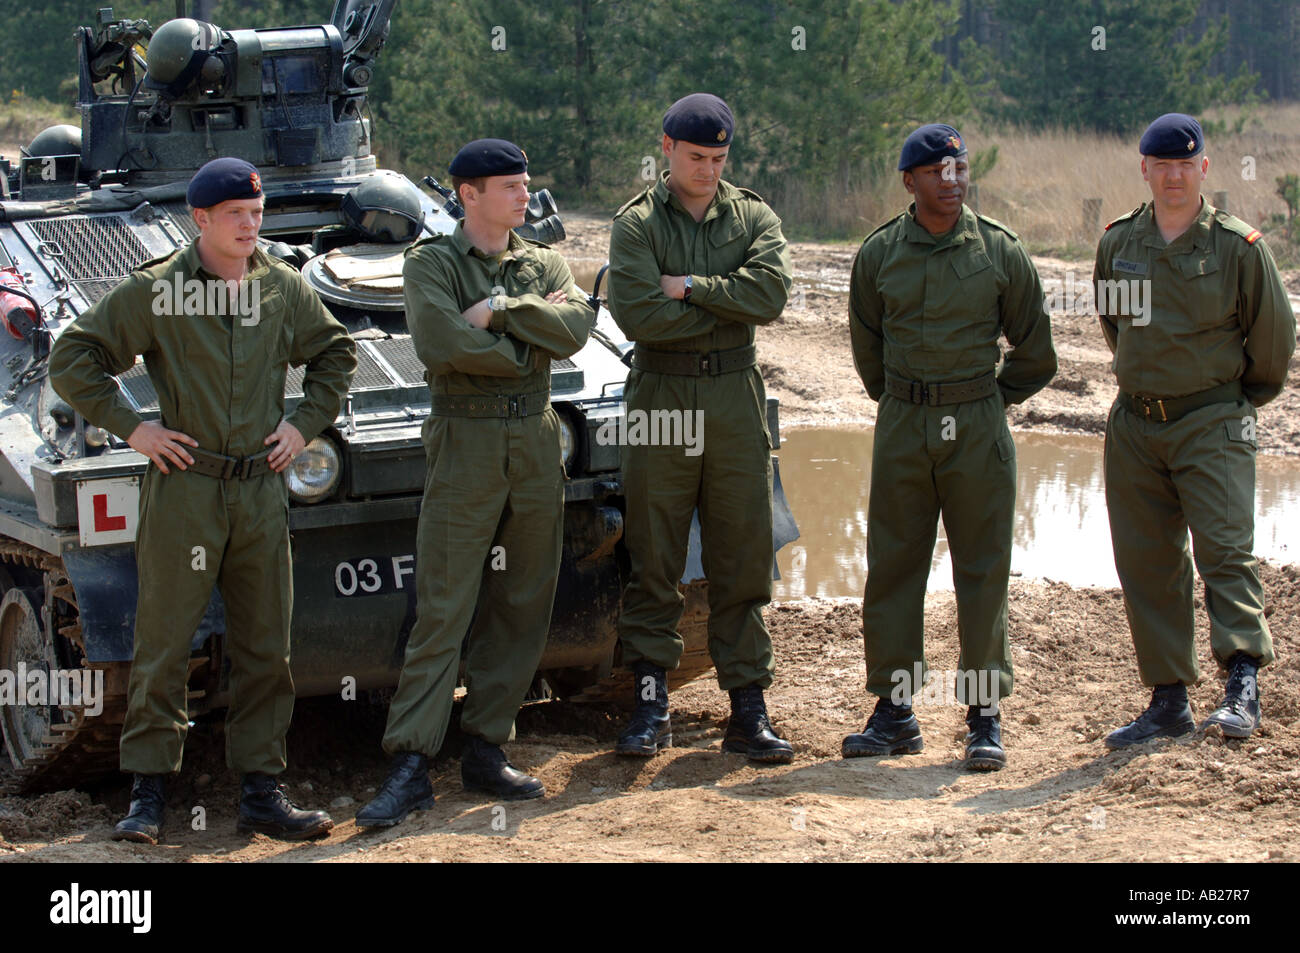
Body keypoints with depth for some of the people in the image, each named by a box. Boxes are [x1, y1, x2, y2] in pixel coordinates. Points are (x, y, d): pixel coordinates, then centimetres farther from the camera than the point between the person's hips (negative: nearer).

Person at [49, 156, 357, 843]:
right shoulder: (154, 289, -3)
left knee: (264, 650, 6)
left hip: (261, 490, 4)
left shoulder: (283, 289, 9)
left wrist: (304, 424, 11)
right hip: (183, 486, -4)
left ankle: (261, 792, 14)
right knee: (163, 649, -1)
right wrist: (131, 428, -7)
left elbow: (335, 354, 24)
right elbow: (72, 359, -1)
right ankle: (148, 795, 6)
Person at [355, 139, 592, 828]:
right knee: (442, 614, -9)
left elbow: (575, 330, -6)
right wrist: (529, 338, -8)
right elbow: (441, 343, -18)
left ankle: (486, 750, 16)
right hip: (465, 444, -5)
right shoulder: (431, 262, 1)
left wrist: (496, 311, -13)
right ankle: (410, 766, -10)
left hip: (536, 442, 5)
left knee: (522, 608, 7)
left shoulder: (544, 264, 14)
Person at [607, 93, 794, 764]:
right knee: (653, 562, 1)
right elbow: (638, 316, -13)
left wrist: (688, 289, -10)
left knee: (743, 563, 3)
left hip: (735, 399, 2)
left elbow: (770, 293, -10)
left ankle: (748, 708, 8)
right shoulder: (636, 224, 2)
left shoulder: (752, 217, 9)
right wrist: (726, 305, -8)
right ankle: (651, 704, 6)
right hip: (660, 398, -2)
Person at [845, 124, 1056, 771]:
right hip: (901, 427, 2)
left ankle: (984, 716, 7)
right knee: (892, 568, 4)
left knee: (983, 572, 0)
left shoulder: (1000, 251, 0)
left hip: (977, 426, -2)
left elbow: (1034, 351, 9)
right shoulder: (879, 254, 4)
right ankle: (894, 710, 13)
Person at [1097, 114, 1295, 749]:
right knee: (1145, 564, 5)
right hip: (1134, 426, 4)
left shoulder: (1238, 247, -6)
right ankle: (1168, 700, 12)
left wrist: (1245, 396, 13)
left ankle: (1243, 682, -22)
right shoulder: (1117, 243, 7)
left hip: (1213, 422, -4)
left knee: (1225, 548, -17)